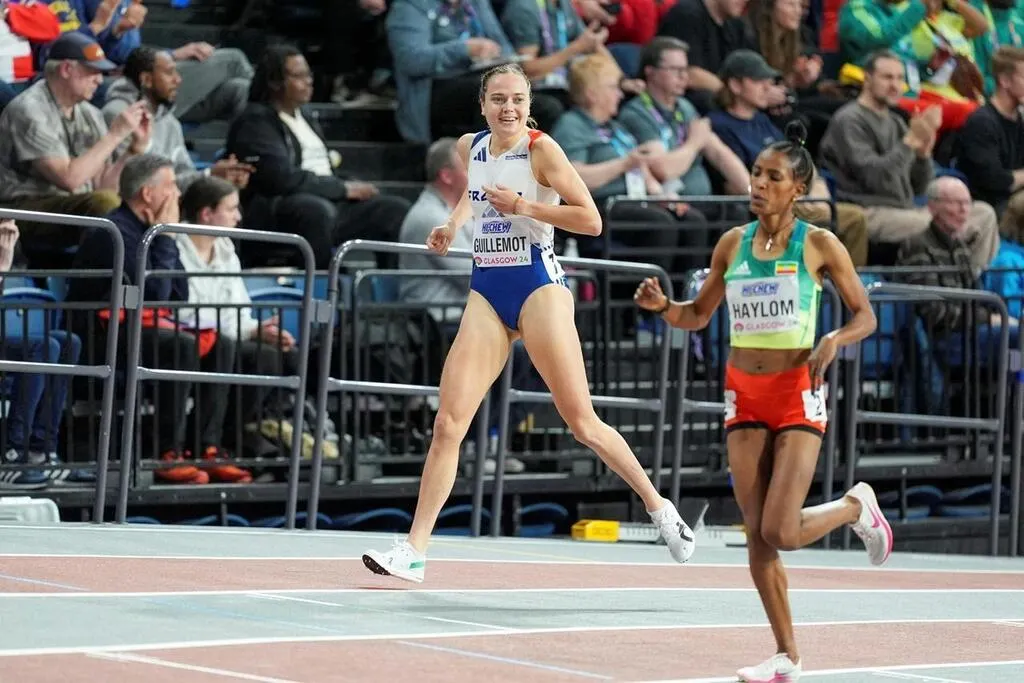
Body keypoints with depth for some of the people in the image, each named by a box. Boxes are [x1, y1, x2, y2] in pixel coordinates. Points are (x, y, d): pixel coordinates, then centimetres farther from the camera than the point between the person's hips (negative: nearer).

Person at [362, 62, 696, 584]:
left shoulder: (540, 149, -8)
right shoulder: (470, 147, 9)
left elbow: (590, 220, -12)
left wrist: (522, 205, -17)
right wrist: (453, 222, 13)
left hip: (537, 286, -5)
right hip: (486, 291, 5)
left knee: (582, 422, -2)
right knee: (448, 424, -5)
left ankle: (659, 508, 16)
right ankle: (414, 551, -4)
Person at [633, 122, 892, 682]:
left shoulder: (818, 245, -5)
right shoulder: (733, 244, 6)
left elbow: (865, 316, 1)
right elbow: (699, 315, 16)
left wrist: (834, 340, -19)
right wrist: (661, 306, -5)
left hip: (798, 394, -4)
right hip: (744, 394, 4)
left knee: (781, 533, -15)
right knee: (757, 535, 2)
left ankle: (856, 507, 16)